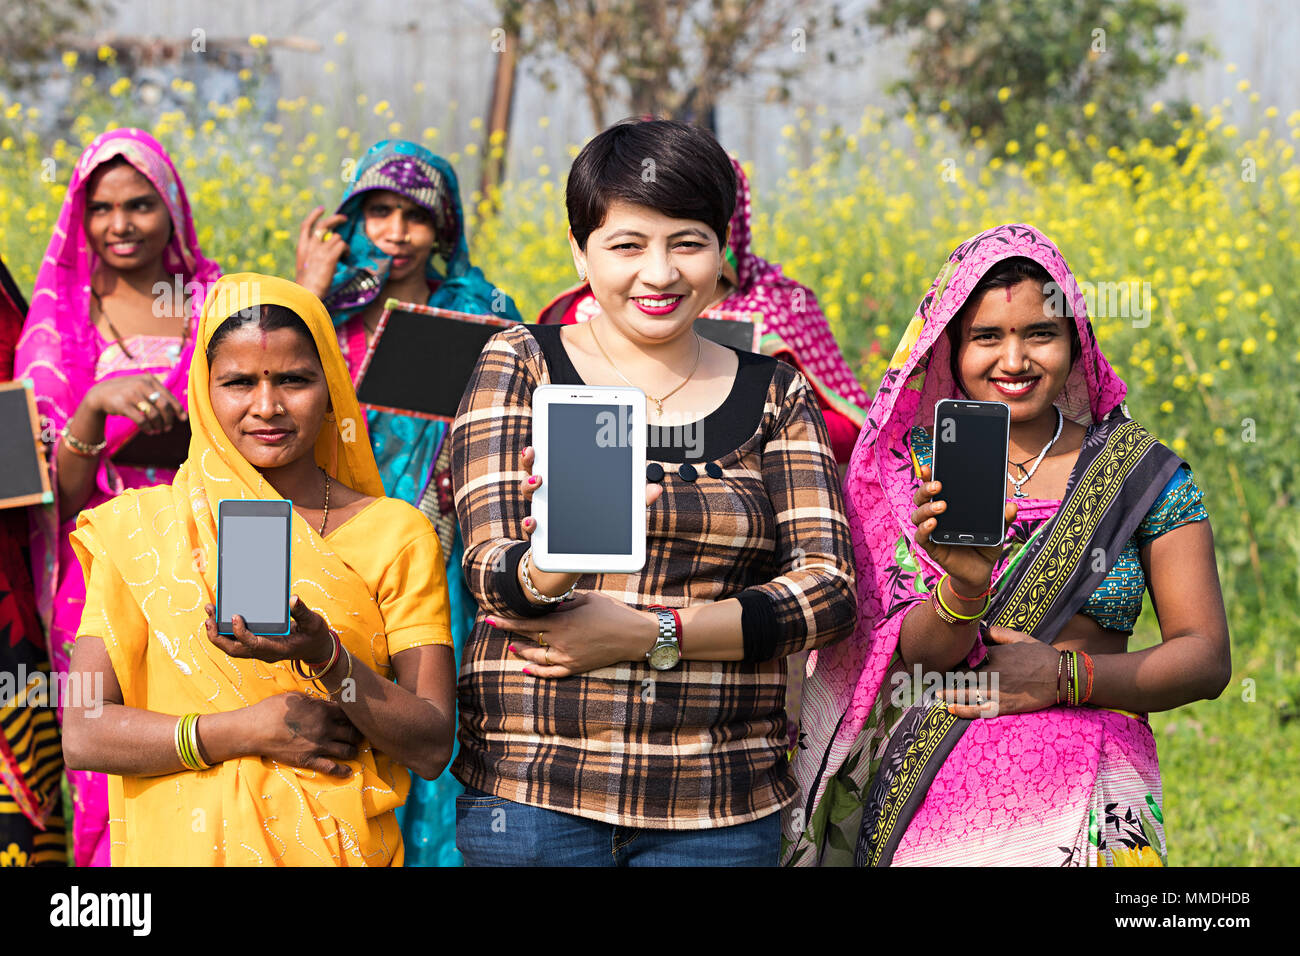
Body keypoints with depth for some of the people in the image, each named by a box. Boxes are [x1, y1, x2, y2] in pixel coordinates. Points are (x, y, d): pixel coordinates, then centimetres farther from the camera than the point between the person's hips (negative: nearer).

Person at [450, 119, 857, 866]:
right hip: (530, 794, -1)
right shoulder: (521, 367, 3)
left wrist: (648, 634, -13)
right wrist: (553, 565, -30)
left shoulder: (775, 396, 8)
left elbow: (827, 590, -2)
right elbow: (493, 572, -7)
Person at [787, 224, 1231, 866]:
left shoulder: (1143, 477, 4)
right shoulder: (910, 469, 3)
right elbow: (918, 658, -5)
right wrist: (965, 587, -26)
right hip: (933, 795, 0)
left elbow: (1207, 657, 1)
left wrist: (1065, 676, -14)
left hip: (1087, 801, 0)